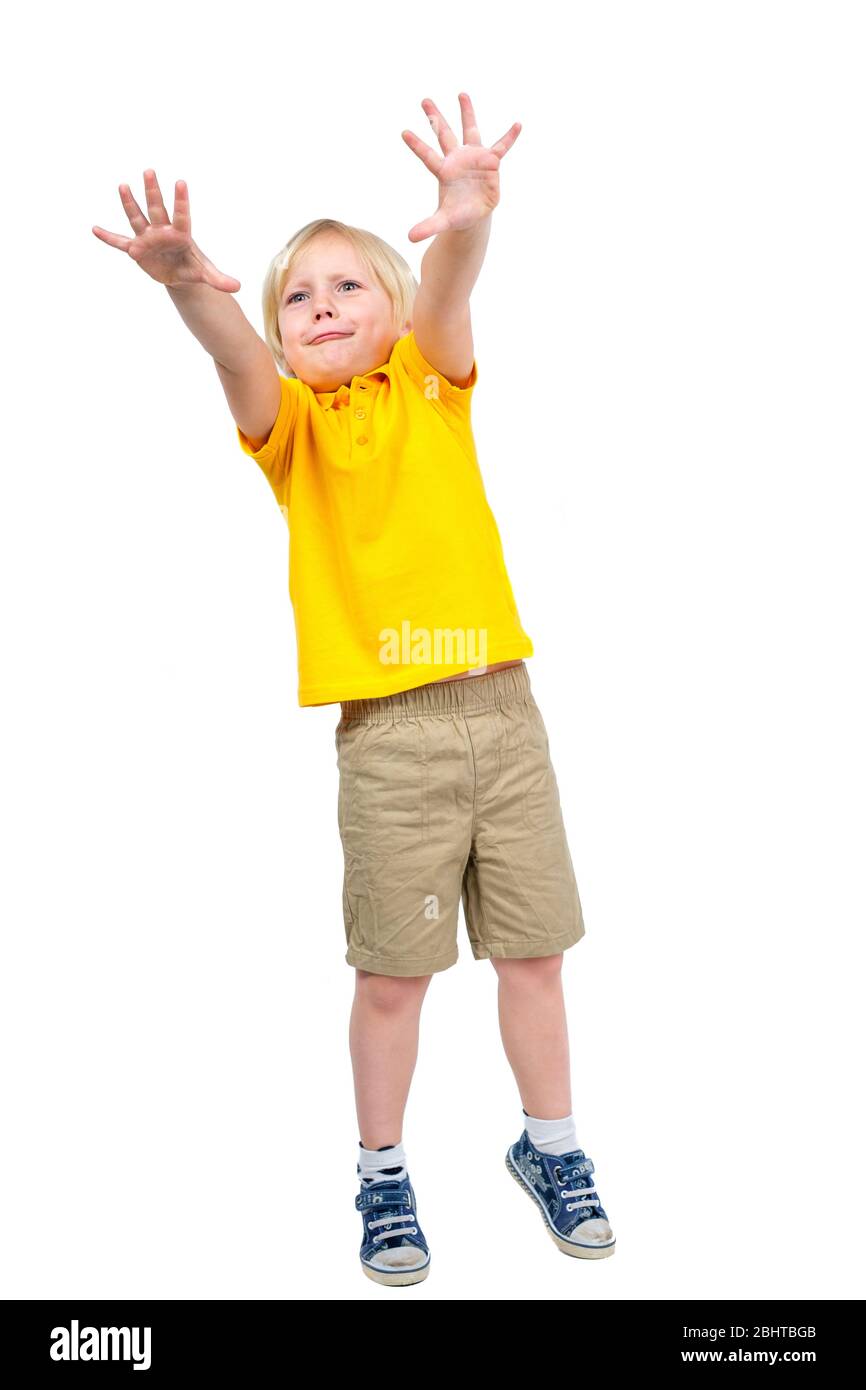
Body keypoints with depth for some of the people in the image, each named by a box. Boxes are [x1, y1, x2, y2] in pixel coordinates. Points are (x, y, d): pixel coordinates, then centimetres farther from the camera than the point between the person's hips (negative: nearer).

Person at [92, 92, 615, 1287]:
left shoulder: (433, 383, 9)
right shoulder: (289, 421, 5)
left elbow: (445, 293, -13)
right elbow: (234, 352, -18)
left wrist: (467, 222, -36)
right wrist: (190, 283, -40)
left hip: (500, 707, 2)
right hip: (387, 733, -1)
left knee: (532, 949, 11)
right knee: (393, 969, 5)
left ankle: (550, 1146, 32)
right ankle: (382, 1175, 26)